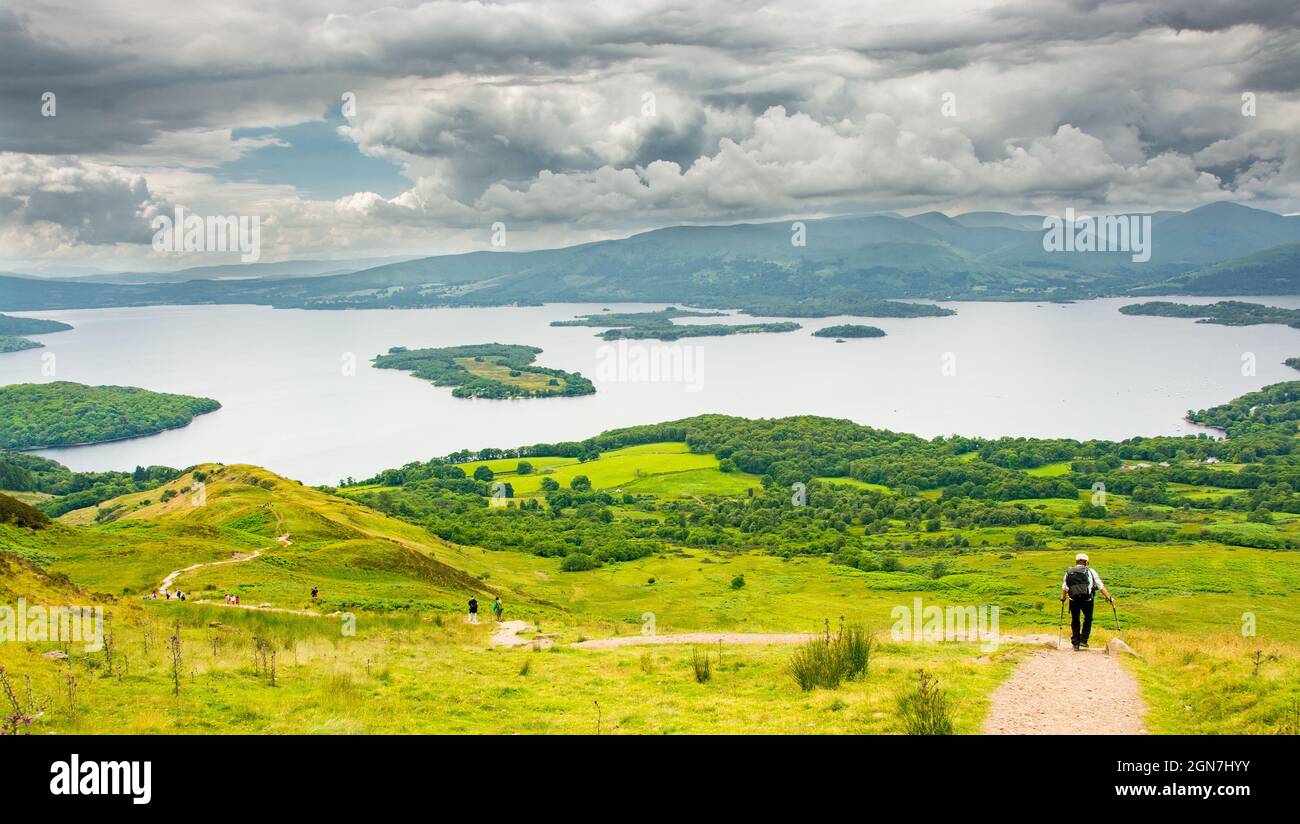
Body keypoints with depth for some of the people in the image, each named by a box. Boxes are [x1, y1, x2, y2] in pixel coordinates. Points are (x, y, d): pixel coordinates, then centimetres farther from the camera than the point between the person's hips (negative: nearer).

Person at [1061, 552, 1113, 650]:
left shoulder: (1069, 572, 10)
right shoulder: (1090, 571, 4)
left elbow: (1064, 587, 6)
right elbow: (1101, 586, 3)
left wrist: (1063, 599, 17)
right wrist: (1109, 597, 6)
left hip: (1074, 600, 2)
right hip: (1087, 600, -2)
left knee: (1075, 621, 14)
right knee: (1088, 619, 17)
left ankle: (1075, 644, 14)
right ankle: (1083, 641, 11)